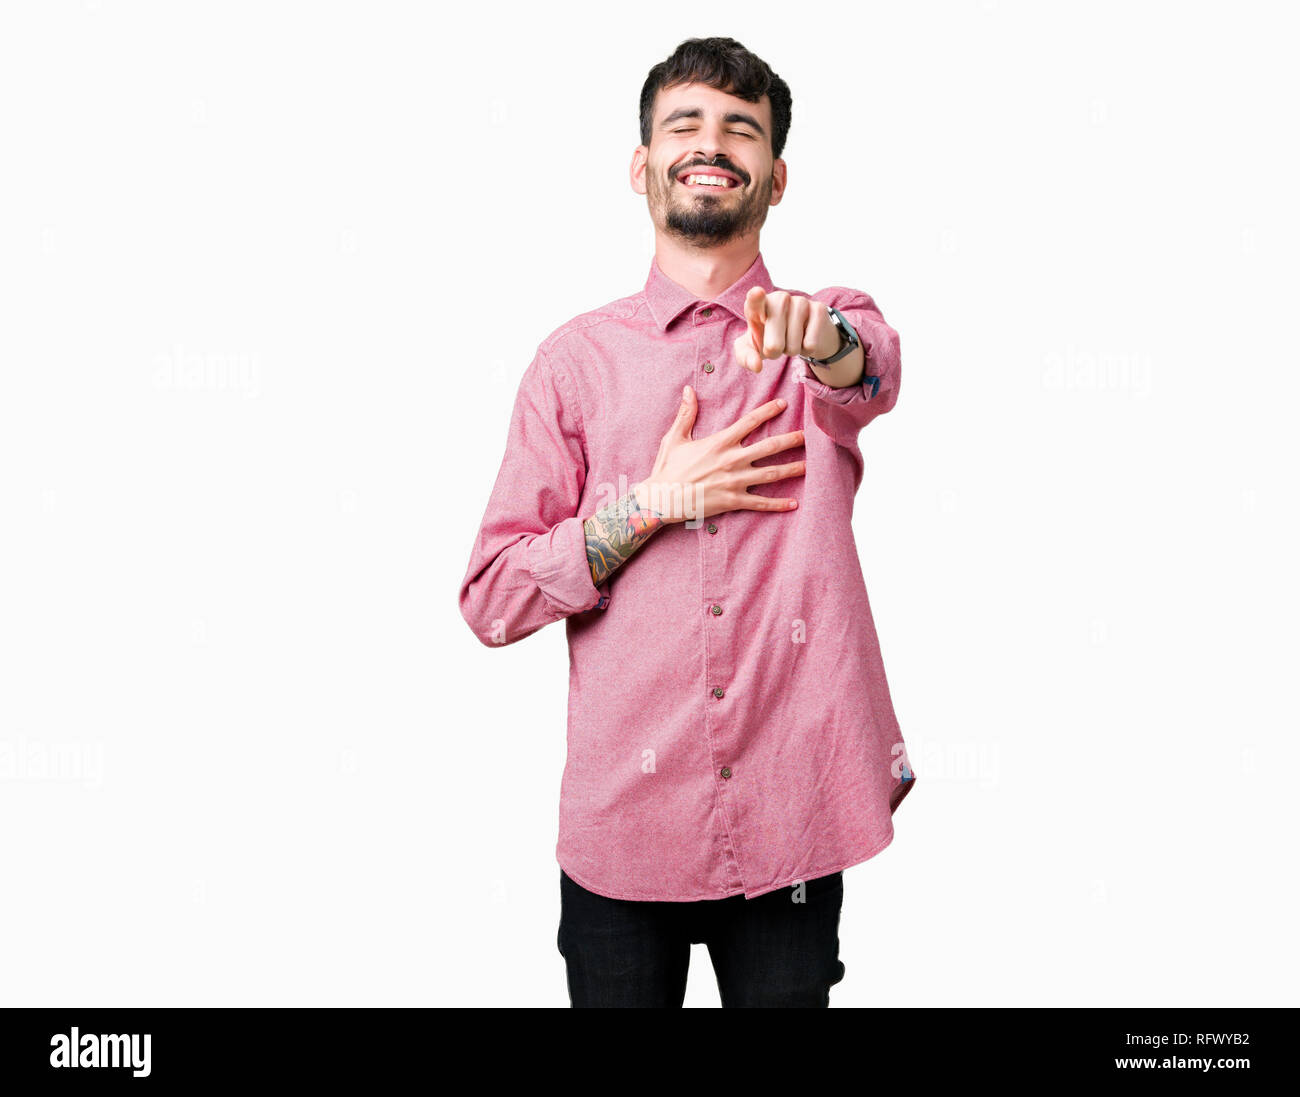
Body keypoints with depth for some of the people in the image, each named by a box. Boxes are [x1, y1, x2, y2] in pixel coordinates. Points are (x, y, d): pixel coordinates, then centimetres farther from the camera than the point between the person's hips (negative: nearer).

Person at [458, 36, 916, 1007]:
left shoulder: (836, 327, 3)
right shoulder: (577, 358, 2)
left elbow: (873, 373, -23)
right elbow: (491, 601, -1)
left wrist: (819, 338, -45)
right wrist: (651, 504, -13)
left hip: (790, 822, 0)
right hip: (623, 821, 1)